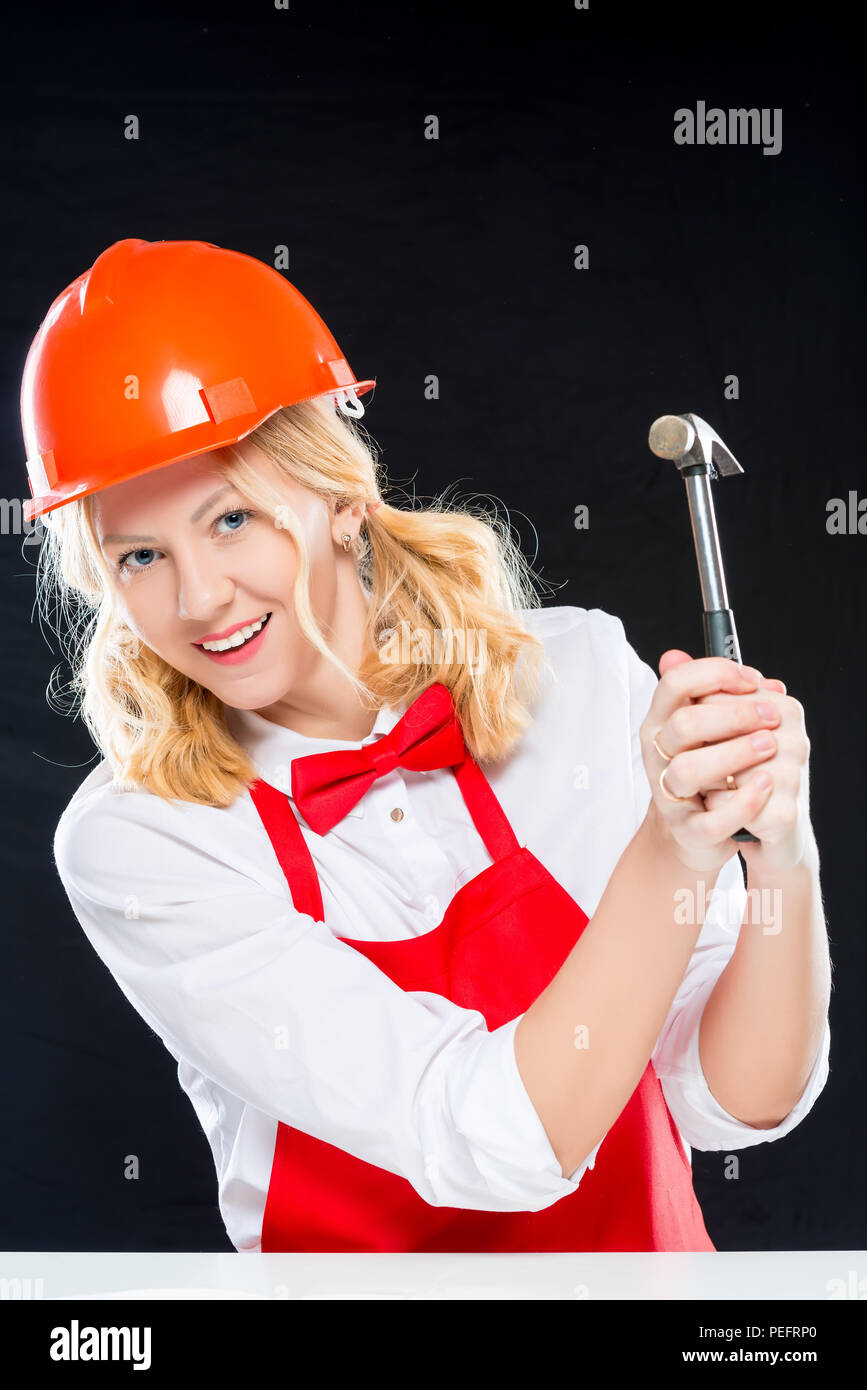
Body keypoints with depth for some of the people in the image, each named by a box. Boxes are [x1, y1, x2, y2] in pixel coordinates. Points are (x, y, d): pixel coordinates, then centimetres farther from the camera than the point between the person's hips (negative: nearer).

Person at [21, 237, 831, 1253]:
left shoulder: (576, 675, -8)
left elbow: (740, 1102, -8)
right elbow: (504, 1142, -21)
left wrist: (781, 858, -22)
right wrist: (672, 851, -28)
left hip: (651, 1250, 1)